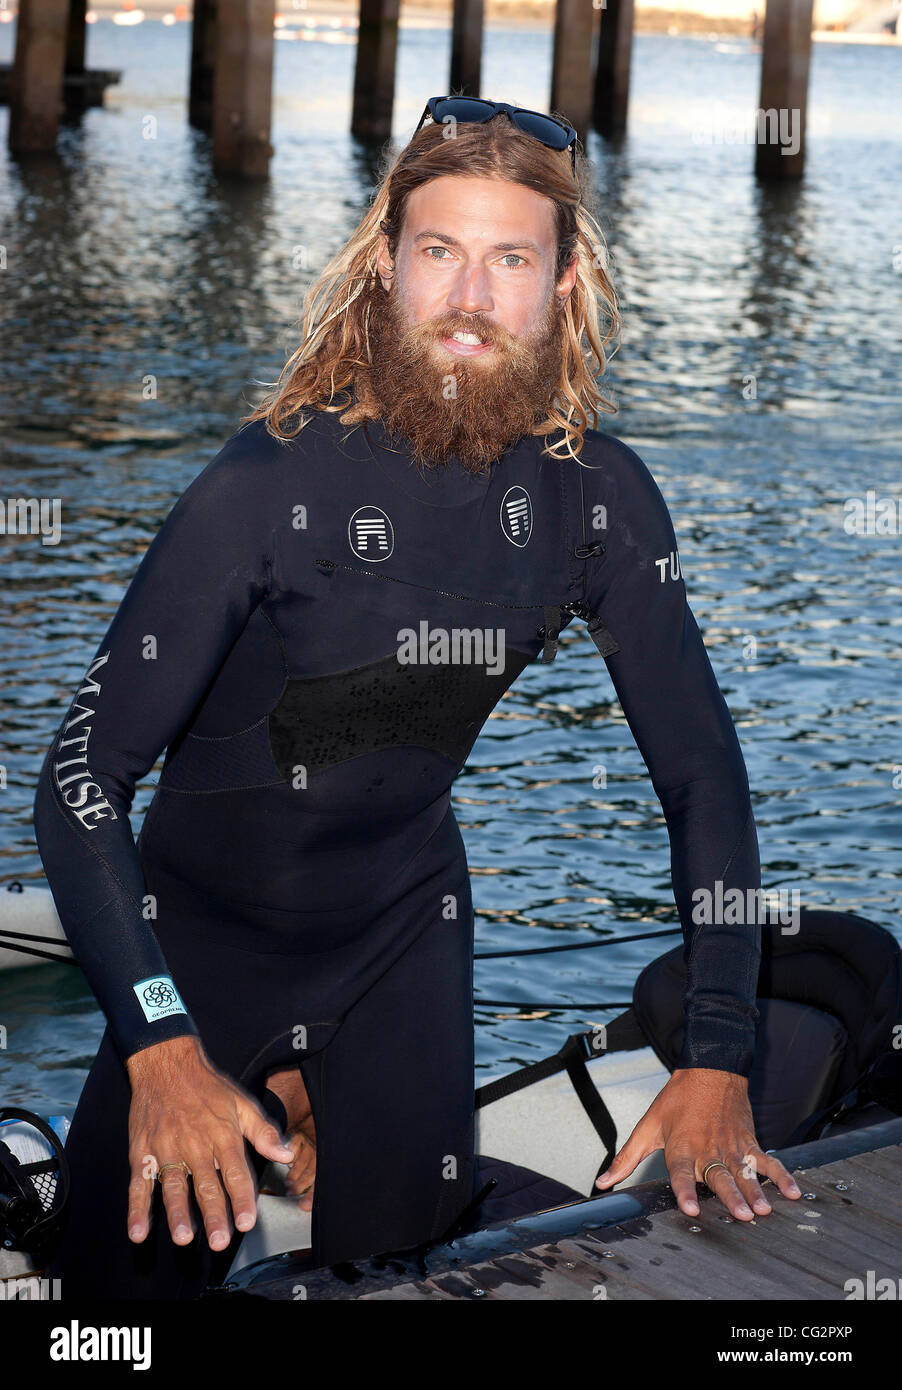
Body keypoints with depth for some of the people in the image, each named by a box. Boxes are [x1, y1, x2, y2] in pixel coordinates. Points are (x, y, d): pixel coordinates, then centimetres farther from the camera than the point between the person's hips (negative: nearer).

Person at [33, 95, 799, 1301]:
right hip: (206, 927, -3)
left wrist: (716, 1065, -13)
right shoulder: (273, 484, -24)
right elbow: (82, 774, -23)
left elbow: (701, 769, -6)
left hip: (403, 927, 3)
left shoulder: (598, 497, -13)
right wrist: (161, 1051, -33)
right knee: (135, 1274, 0)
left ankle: (315, 1109, 33)